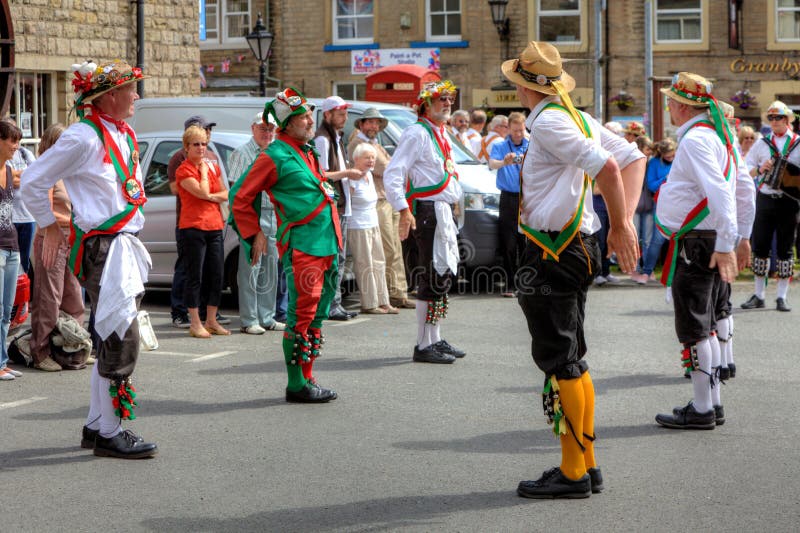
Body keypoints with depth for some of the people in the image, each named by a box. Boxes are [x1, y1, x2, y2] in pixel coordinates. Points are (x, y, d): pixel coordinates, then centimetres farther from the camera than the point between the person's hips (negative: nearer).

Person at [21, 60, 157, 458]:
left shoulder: (126, 135, 13)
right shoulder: (83, 137, -14)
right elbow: (32, 182, -9)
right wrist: (49, 227, 0)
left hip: (125, 243, 9)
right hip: (101, 248, -9)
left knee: (114, 339, 13)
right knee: (121, 339, -10)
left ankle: (96, 426, 23)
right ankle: (109, 433, -2)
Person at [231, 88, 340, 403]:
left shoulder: (308, 151, 18)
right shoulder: (275, 156, -8)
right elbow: (240, 199, -5)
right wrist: (254, 235, -4)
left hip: (327, 244, 9)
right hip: (300, 245, -9)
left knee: (316, 315, 12)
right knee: (302, 315, -8)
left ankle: (307, 379, 20)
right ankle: (297, 384, -2)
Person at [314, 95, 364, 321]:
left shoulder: (336, 137, 20)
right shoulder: (322, 139, -12)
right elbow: (321, 175, -19)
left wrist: (351, 175, 11)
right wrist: (347, 173, -12)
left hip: (341, 206, 10)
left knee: (339, 258, 12)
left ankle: (335, 304, 17)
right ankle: (330, 305, -8)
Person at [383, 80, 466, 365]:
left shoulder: (441, 135, 18)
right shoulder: (417, 133, -11)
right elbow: (392, 174, -18)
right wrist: (404, 210, -25)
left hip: (444, 210, 10)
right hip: (428, 210, -10)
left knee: (444, 274, 13)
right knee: (434, 277, -11)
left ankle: (435, 340, 21)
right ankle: (424, 346, -8)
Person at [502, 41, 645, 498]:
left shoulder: (548, 122, -15)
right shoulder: (580, 119, 14)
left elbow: (607, 167, -26)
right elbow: (634, 158, 15)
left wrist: (621, 226, -16)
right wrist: (626, 220, 4)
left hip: (552, 253, -10)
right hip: (577, 248, 10)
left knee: (560, 362, -5)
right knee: (573, 361, 16)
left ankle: (573, 474, 0)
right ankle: (587, 464, 23)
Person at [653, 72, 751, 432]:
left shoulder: (695, 140, -17)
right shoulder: (721, 135, 14)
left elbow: (719, 193, -26)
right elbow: (745, 186, 18)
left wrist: (725, 245, -28)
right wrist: (742, 236, 21)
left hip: (695, 243, -10)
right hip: (713, 242, 10)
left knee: (693, 328, -4)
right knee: (704, 325, 17)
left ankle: (702, 410, 0)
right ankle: (712, 401, 24)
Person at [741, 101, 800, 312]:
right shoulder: (762, 143, 9)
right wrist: (760, 169, -10)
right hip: (765, 199, 2)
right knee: (760, 246, 3)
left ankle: (782, 296, 9)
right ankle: (759, 295, 12)